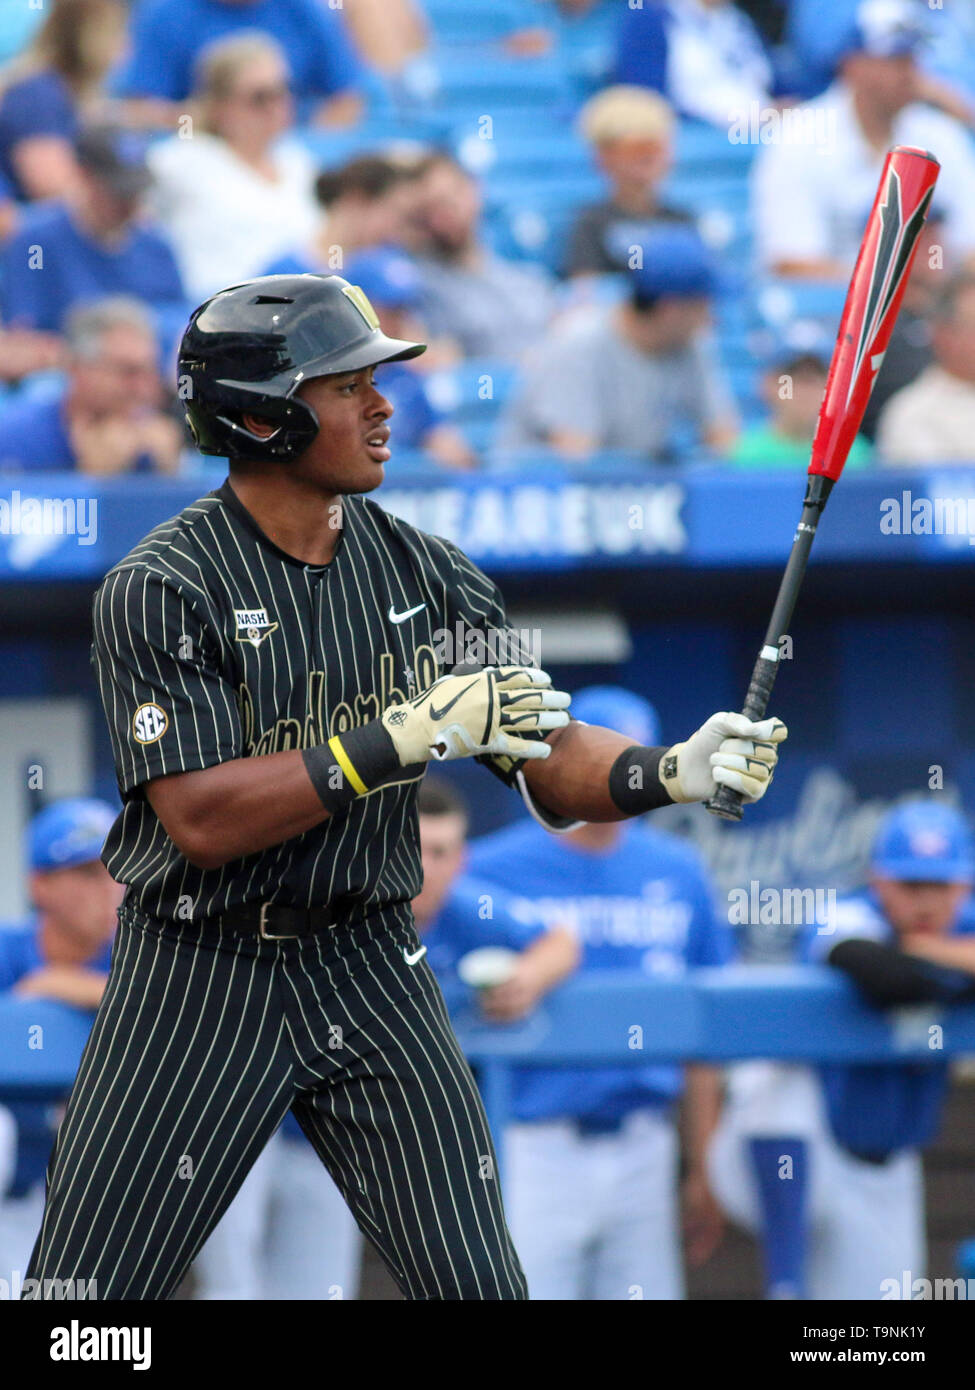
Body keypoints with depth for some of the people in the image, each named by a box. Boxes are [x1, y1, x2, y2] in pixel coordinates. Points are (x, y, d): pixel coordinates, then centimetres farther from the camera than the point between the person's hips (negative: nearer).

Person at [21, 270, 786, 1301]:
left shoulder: (426, 572, 3)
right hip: (200, 979, -4)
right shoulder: (160, 590, -12)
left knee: (476, 1282, 0)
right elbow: (202, 819, -21)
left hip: (371, 973, 4)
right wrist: (411, 737, -25)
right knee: (83, 1288, -3)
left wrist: (674, 773, -22)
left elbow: (552, 764, -1)